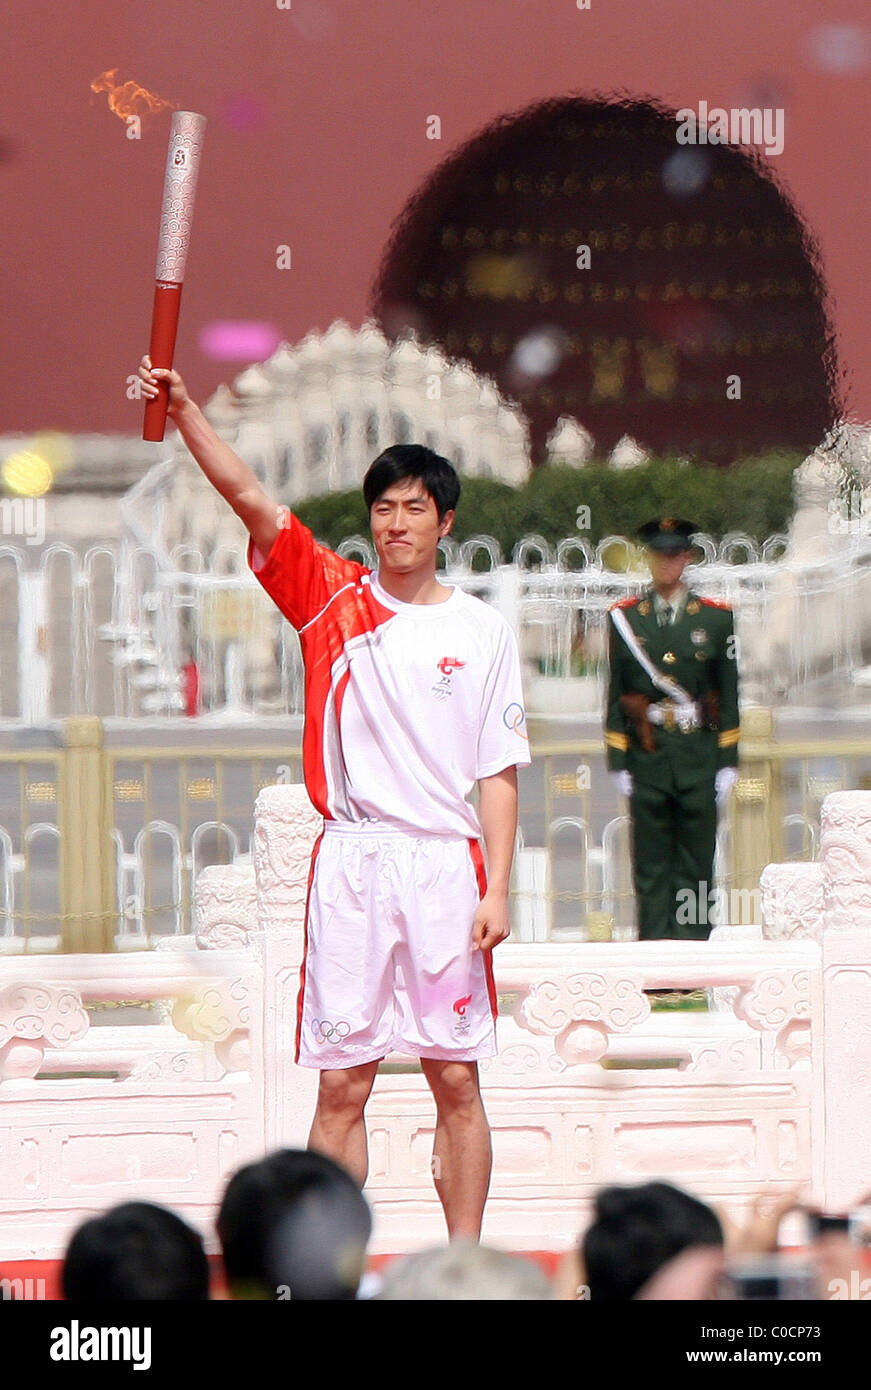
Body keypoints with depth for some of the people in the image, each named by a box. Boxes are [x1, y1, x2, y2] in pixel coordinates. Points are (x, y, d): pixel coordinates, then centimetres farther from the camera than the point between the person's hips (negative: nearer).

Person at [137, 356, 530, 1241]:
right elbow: (248, 498, -5)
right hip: (349, 866, 1)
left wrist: (497, 892, -5)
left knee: (455, 1079, 3)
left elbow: (497, 773, 3)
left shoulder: (482, 633, 5)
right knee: (340, 1084, 3)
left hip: (447, 866, -1)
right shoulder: (331, 598, 6)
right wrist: (184, 411, -17)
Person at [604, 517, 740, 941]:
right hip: (647, 755, 0)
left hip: (698, 753, 0)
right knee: (651, 862, 2)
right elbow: (616, 695, 7)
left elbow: (728, 695, 7)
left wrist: (727, 763, 2)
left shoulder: (716, 618, 6)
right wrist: (618, 762, 1)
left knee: (696, 862, 0)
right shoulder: (625, 618, 6)